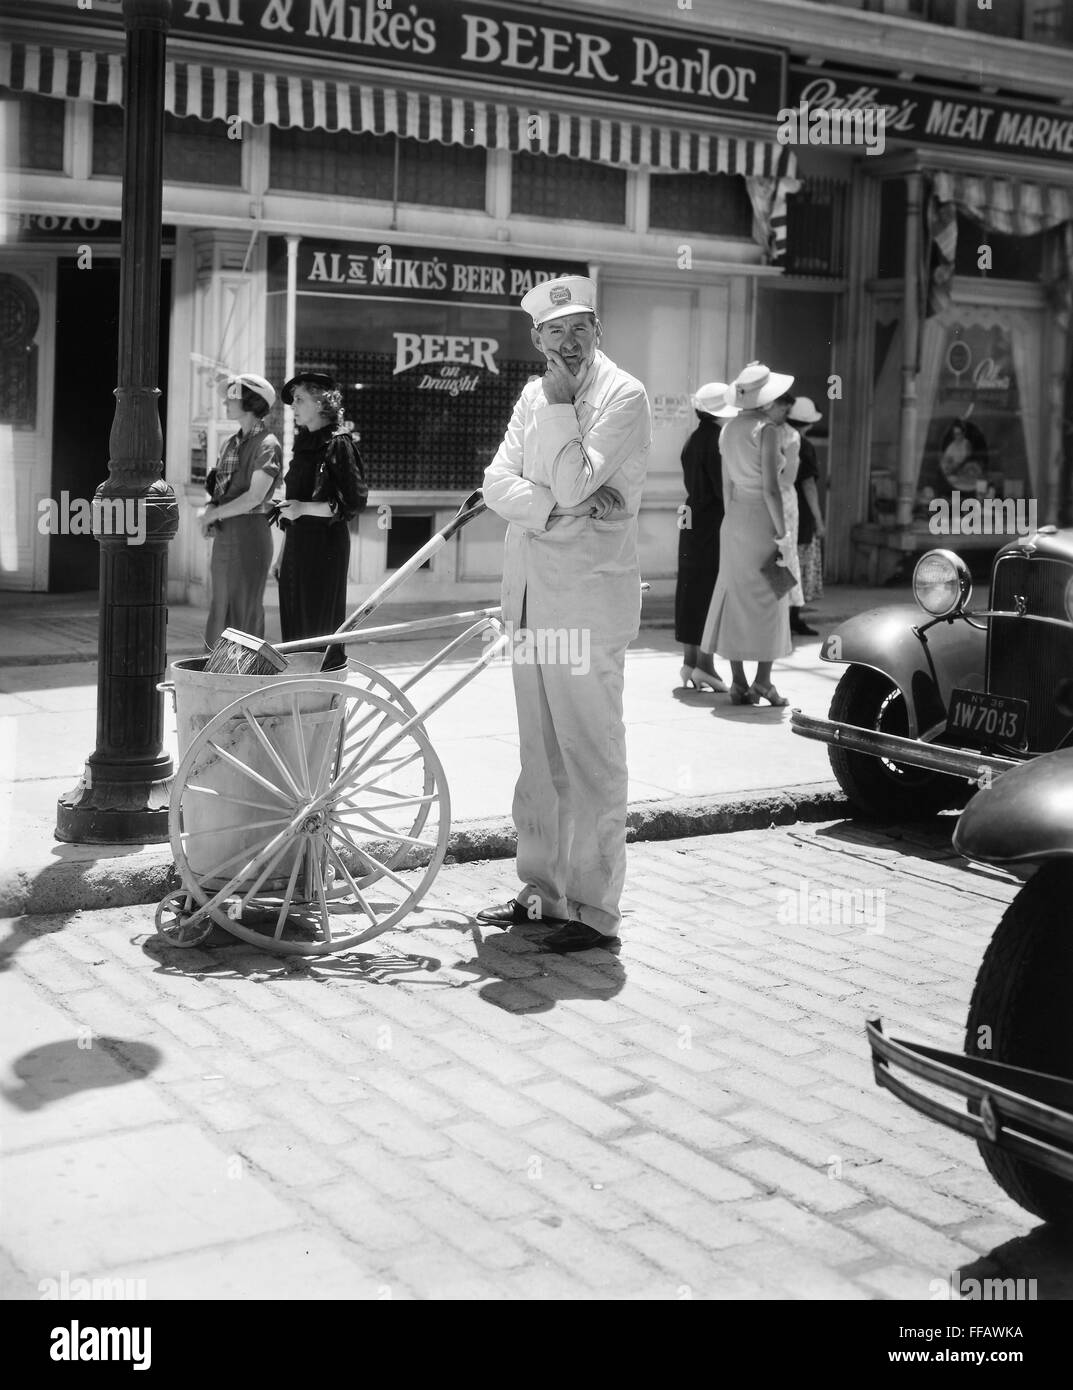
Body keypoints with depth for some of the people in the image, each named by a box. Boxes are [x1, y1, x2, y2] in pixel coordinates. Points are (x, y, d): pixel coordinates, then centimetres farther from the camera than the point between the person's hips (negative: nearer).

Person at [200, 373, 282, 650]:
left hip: (250, 532, -8)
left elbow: (255, 497, -18)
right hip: (224, 536, 8)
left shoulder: (266, 445, -9)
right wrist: (208, 514, 0)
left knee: (244, 613, -5)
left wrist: (213, 514, -11)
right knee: (219, 614, 9)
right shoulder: (230, 444, 16)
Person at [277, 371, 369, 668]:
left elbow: (354, 502, -14)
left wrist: (305, 508, -21)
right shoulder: (303, 443, 16)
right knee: (293, 623, 6)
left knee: (321, 624, -6)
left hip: (325, 543, -8)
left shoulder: (339, 444, -9)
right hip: (297, 541, 8)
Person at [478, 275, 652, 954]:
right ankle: (542, 889, 23)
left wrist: (561, 404, -12)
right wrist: (554, 507, -12)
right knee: (539, 752, 13)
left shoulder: (623, 395, -6)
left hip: (590, 597, -7)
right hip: (530, 591, 7)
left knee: (592, 754, -4)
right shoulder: (536, 395, 15)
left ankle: (595, 909, 2)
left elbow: (573, 484, -16)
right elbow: (497, 483, 4)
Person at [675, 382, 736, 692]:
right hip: (714, 526, -8)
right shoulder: (716, 441, -14)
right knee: (713, 591, -3)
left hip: (691, 523, 8)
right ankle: (704, 664, -3)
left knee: (692, 591, 10)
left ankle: (689, 661, 15)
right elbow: (723, 487, -17)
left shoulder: (692, 441, 10)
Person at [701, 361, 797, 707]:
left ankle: (738, 684, 9)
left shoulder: (729, 429, 8)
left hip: (734, 521, 6)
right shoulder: (768, 430, -13)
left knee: (736, 598, 8)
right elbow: (770, 488, -18)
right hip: (764, 520, -6)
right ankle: (763, 681, 1)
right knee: (768, 601, 3)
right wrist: (783, 535, -13)